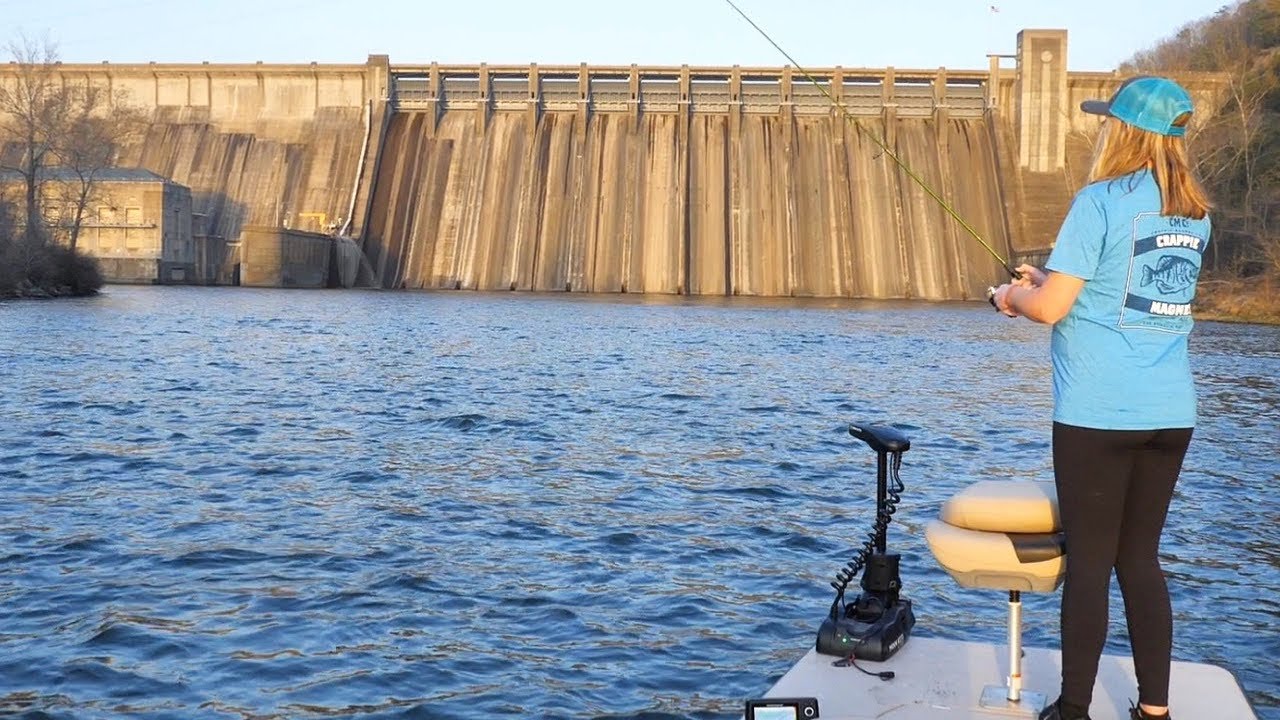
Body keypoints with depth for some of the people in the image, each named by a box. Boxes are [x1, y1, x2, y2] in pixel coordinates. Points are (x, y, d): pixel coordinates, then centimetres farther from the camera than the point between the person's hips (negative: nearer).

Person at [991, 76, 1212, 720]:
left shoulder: (1102, 201, -10)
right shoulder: (1195, 212, 11)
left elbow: (1051, 308, -13)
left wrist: (1014, 296, 8)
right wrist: (1049, 281, 22)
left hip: (1097, 414, -6)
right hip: (1170, 413, 6)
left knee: (1089, 560, 1)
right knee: (1140, 557, 13)